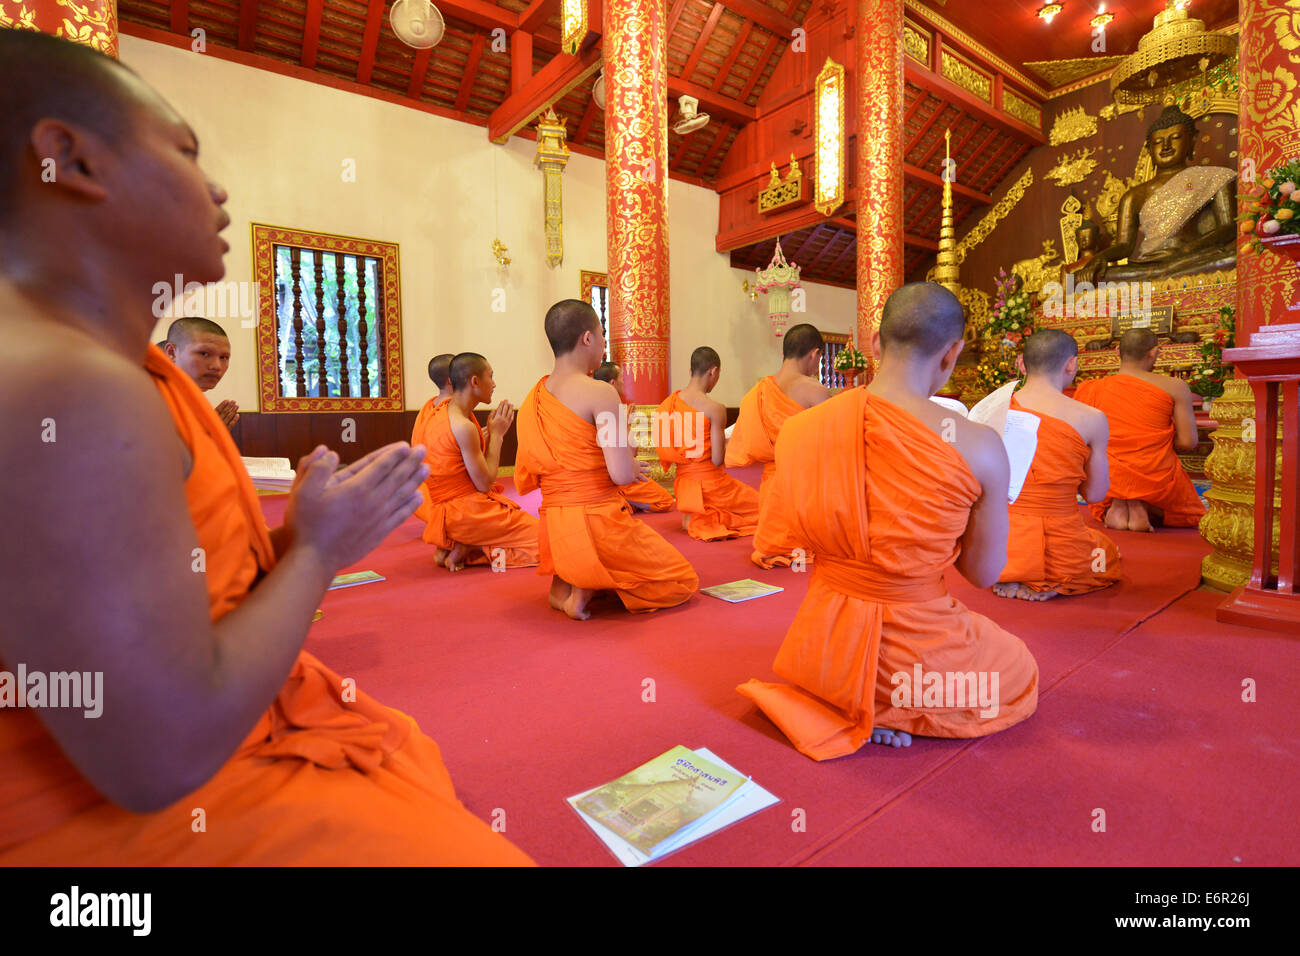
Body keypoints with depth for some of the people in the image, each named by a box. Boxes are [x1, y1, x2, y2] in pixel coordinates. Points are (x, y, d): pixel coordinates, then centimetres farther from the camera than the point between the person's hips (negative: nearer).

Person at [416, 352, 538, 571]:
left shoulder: (443, 411, 8)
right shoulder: (463, 427, -22)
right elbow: (484, 484, -15)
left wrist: (490, 432, 9)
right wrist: (497, 434, -8)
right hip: (466, 511, -10)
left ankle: (459, 546, 7)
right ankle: (468, 548, -6)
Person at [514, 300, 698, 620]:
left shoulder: (531, 399, 8)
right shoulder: (600, 392, -13)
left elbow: (523, 482, 12)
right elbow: (622, 474, -20)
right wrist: (632, 466, 4)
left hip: (552, 532, 7)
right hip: (598, 520, -7)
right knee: (683, 581, 12)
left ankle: (564, 582, 8)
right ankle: (588, 587, -4)